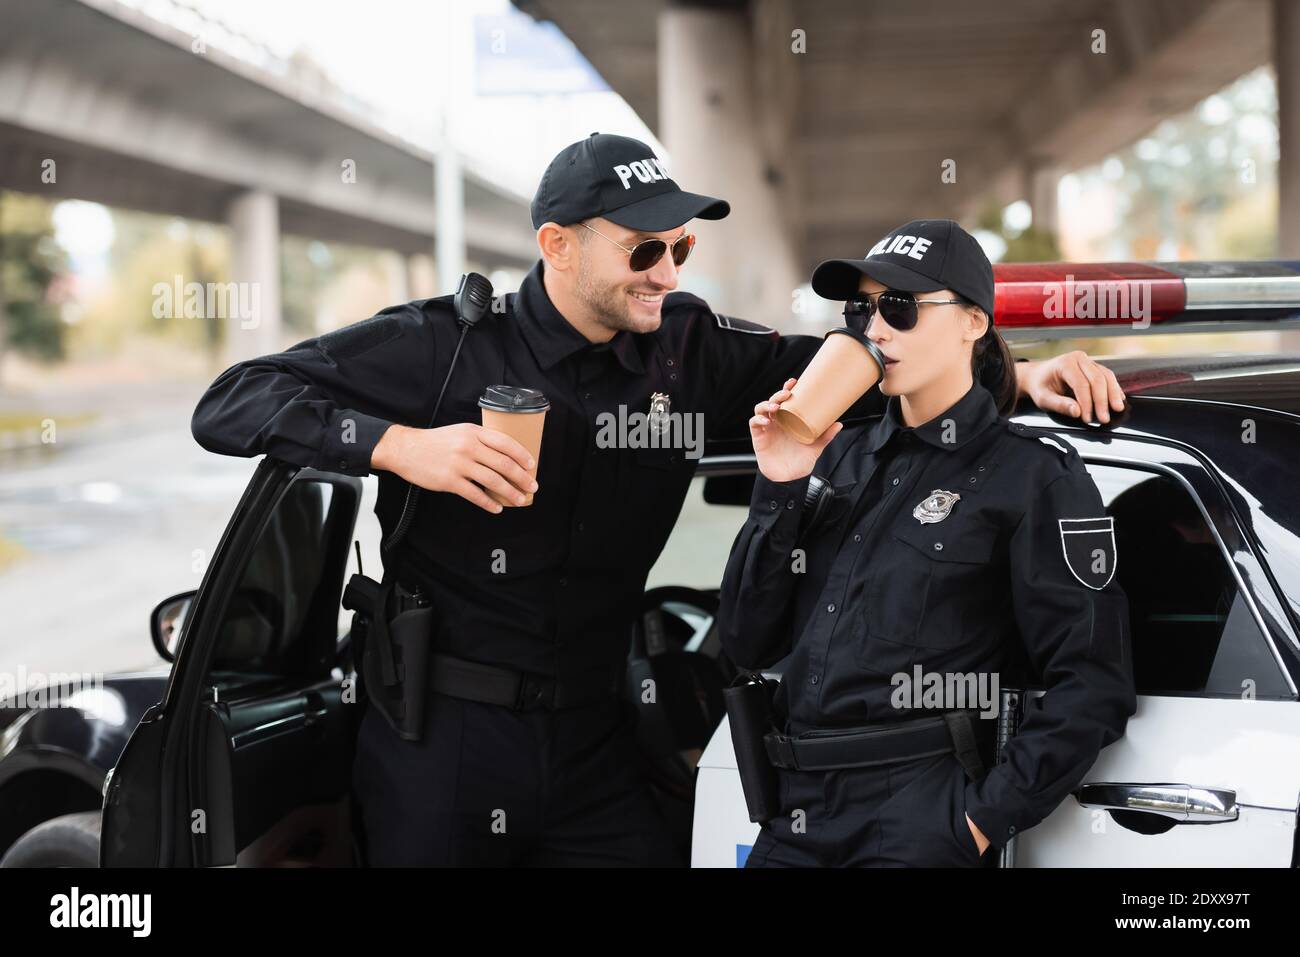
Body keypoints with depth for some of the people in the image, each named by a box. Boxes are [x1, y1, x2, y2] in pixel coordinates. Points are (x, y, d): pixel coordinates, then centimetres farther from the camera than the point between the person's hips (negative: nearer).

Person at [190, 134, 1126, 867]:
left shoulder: (687, 350, 4)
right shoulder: (445, 345, -8)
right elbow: (231, 404, -11)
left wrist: (1014, 375, -3)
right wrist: (399, 444, -26)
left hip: (593, 740, 4)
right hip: (442, 740, -4)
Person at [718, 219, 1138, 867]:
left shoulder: (1033, 474, -4)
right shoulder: (841, 455, 11)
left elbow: (1092, 690, -10)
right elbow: (748, 644, 8)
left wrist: (982, 821, -14)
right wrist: (779, 489, -1)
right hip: (795, 817, 6)